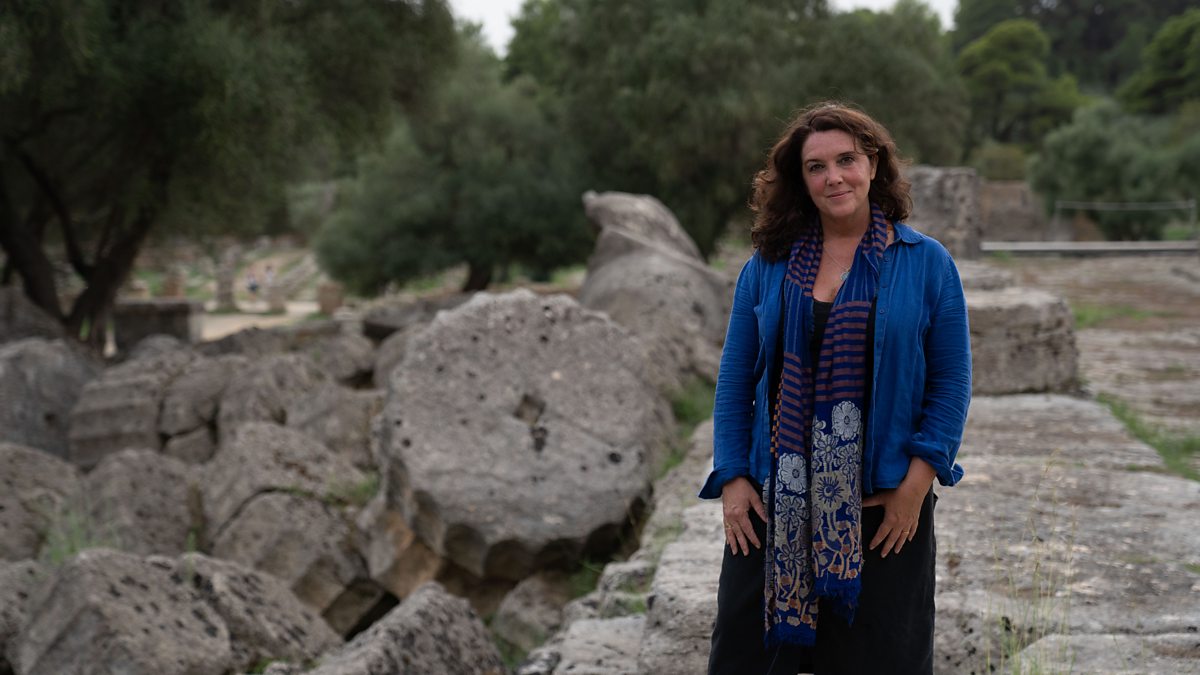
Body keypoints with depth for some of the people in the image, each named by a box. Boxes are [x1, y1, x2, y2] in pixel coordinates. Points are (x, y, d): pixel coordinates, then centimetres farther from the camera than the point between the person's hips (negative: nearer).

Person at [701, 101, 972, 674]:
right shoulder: (767, 266, 6)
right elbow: (735, 380, 8)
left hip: (883, 508, -2)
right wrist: (731, 479, -1)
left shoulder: (925, 262, 1)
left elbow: (951, 380, 0)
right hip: (774, 505, 2)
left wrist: (918, 478, -9)